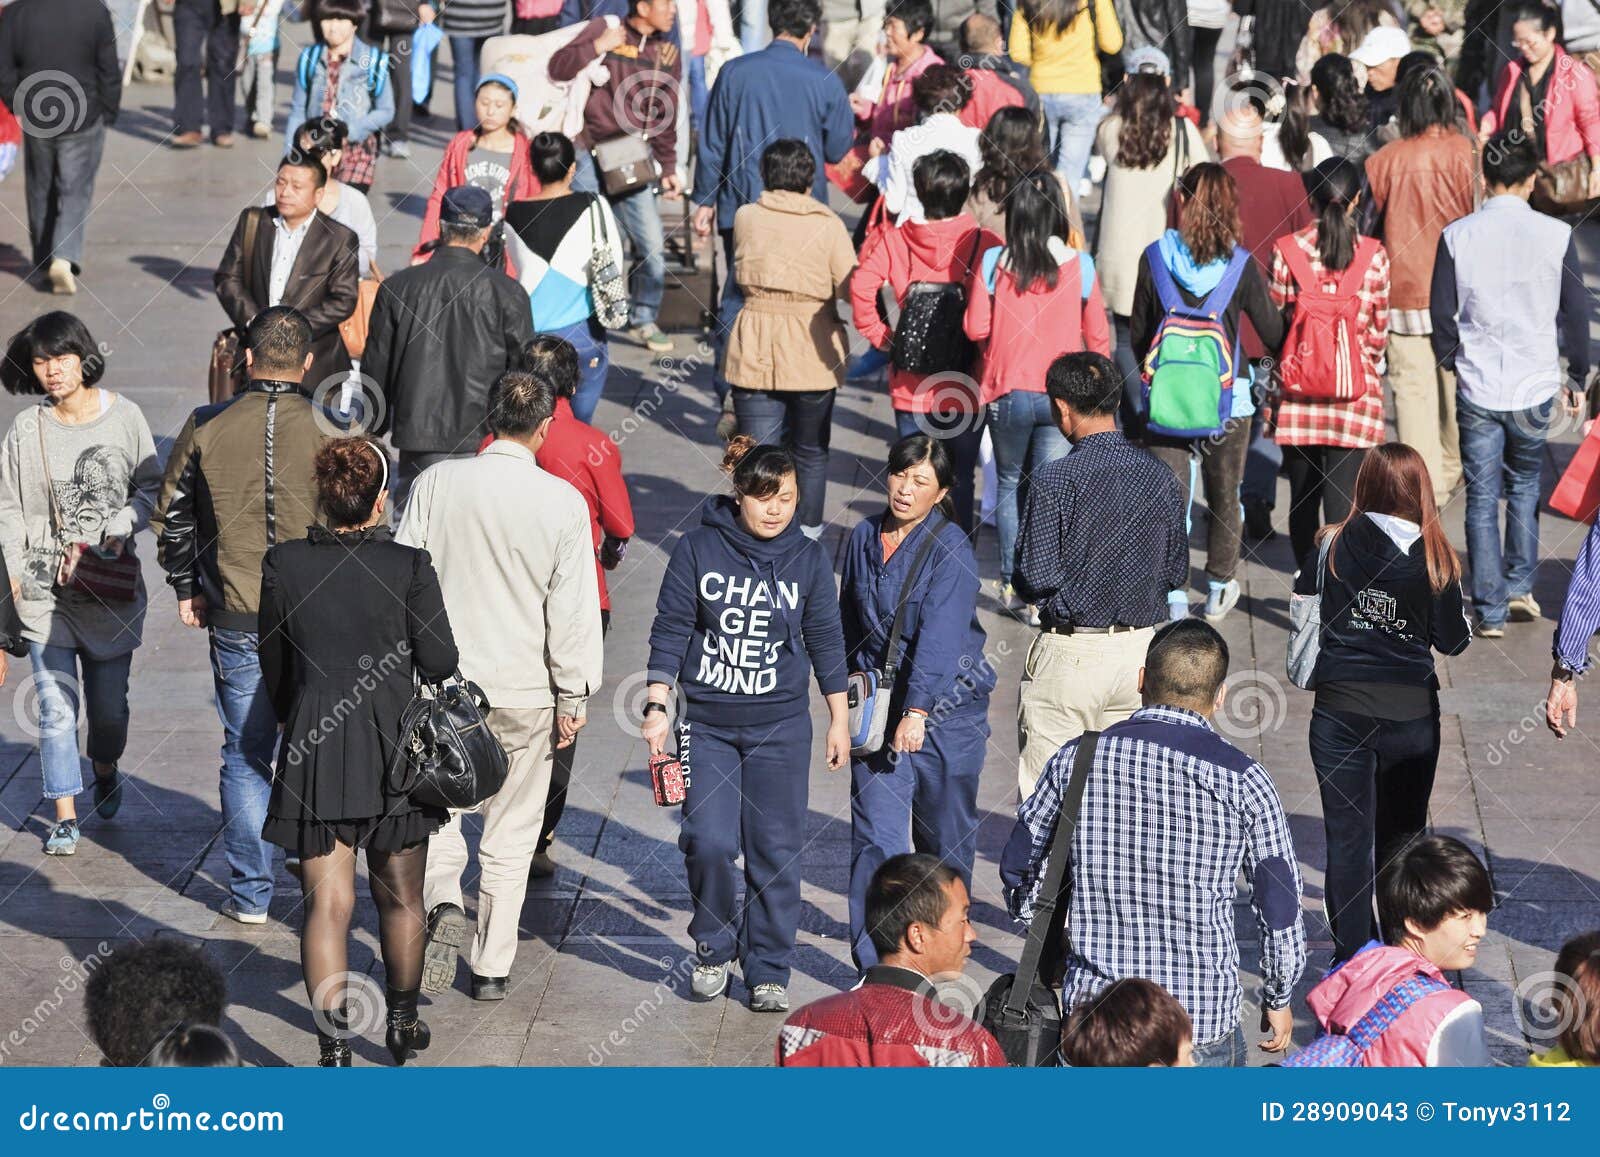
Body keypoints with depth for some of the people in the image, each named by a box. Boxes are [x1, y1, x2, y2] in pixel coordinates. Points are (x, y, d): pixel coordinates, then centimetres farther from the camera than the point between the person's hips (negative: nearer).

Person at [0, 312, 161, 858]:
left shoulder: (124, 417, -2)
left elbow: (151, 489, 4)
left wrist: (116, 531, -11)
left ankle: (105, 772, 41)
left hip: (113, 587, 1)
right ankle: (64, 816, 5)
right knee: (57, 707, -5)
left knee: (109, 704, 10)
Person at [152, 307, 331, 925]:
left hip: (237, 620, 1)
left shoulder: (206, 429, -5)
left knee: (245, 756, 11)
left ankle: (250, 893, 14)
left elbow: (171, 516, 4)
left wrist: (187, 588, 17)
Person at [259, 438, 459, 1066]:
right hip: (394, 748, 0)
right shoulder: (409, 567, -11)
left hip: (313, 750, 0)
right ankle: (402, 1023, 33)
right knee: (400, 897, 17)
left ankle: (334, 1048, -5)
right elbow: (439, 661, -6)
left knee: (327, 902, 2)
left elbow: (273, 664, 6)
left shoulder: (282, 564, -5)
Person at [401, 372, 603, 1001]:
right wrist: (573, 696, 2)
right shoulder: (563, 501, -11)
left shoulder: (436, 483, -7)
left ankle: (444, 904, -11)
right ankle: (492, 966, 18)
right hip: (523, 691, -1)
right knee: (512, 833, 13)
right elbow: (575, 609, -8)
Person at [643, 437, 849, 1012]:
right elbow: (669, 631, 0)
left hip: (781, 727, 1)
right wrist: (657, 708, -5)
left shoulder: (808, 558, 1)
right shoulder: (698, 549, -4)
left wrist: (839, 720, 11)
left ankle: (768, 971, 14)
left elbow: (826, 641, 9)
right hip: (707, 724, -1)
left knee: (776, 851, 1)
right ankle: (713, 945, 15)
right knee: (708, 842, -11)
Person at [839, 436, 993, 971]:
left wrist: (918, 711, -36)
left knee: (945, 837, 11)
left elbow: (939, 636, -25)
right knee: (876, 837, -7)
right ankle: (874, 967, -6)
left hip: (947, 710, -3)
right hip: (877, 705, 3)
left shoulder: (952, 551, -13)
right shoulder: (865, 537, 4)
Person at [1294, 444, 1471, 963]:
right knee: (1403, 836, 15)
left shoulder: (1334, 546, -5)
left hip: (1341, 710, 0)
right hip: (1412, 712, 1)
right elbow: (1454, 641, -1)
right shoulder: (1436, 559, -7)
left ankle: (1352, 955, 4)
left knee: (1348, 838, 5)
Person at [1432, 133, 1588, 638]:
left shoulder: (1456, 236, -6)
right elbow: (1575, 313, -1)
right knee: (1525, 486, 21)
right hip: (1535, 387, 0)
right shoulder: (1557, 235, -7)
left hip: (1477, 388, 0)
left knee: (1482, 498, 7)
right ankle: (1520, 586, 19)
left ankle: (1490, 610, 7)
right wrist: (1577, 378, 12)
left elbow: (1441, 313, -1)